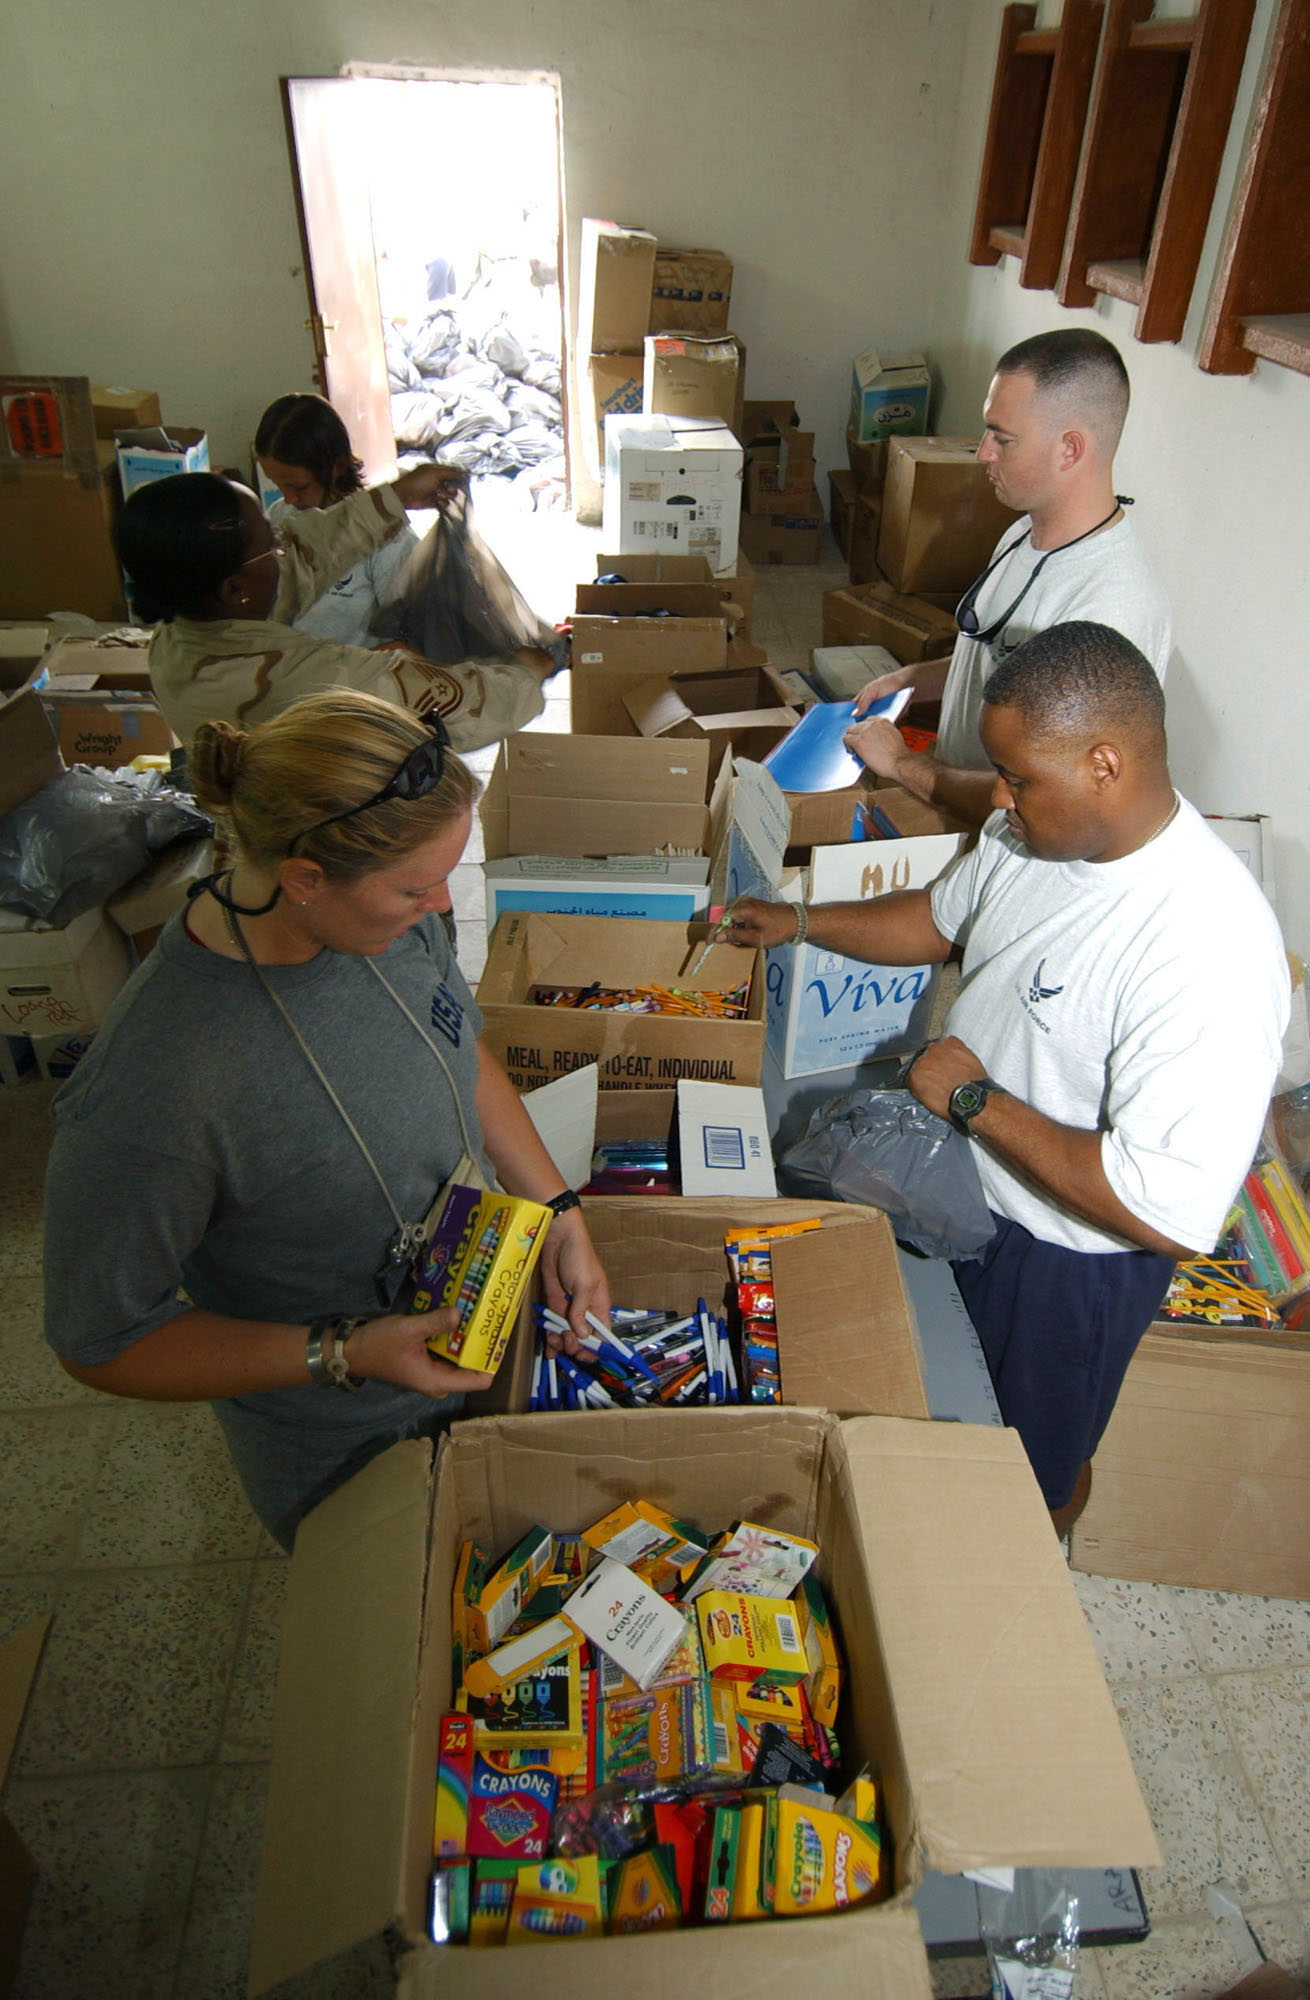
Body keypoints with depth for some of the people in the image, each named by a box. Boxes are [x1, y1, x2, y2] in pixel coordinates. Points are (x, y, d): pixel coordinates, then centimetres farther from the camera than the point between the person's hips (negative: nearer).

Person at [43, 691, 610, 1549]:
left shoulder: (388, 911, -19)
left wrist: (561, 1214, -5)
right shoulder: (152, 1093, -39)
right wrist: (341, 1353, -30)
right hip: (347, 1452, -5)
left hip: (482, 1318, 6)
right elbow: (103, 1342, -23)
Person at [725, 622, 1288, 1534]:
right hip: (967, 1185, 7)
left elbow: (1171, 1213, -37)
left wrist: (976, 1100, -31)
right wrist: (801, 921, 3)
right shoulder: (1036, 833, -11)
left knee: (1032, 1458, 22)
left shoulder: (1209, 948, -37)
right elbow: (943, 916, 11)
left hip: (1068, 1258, -7)